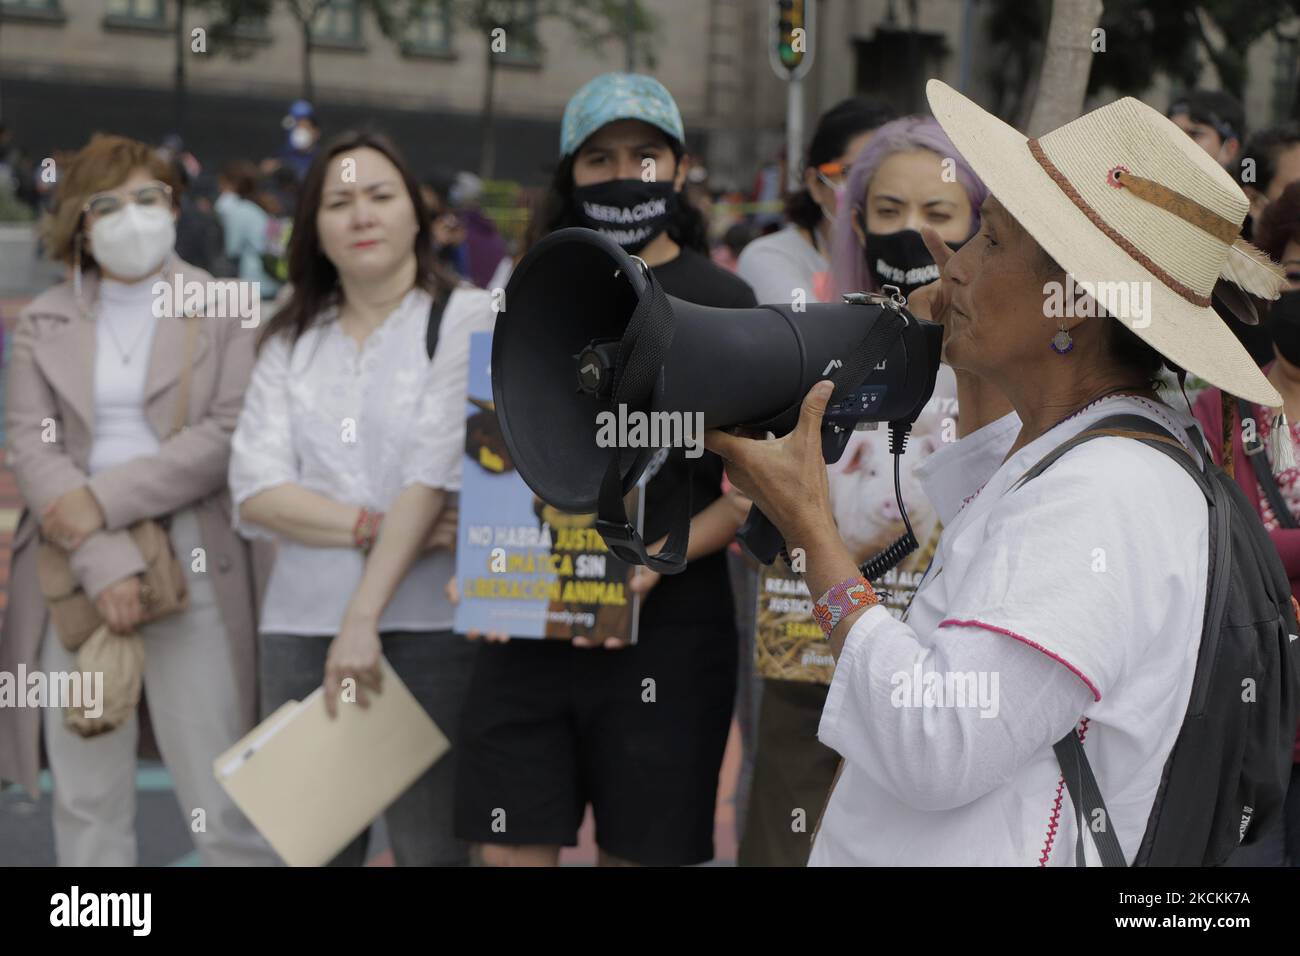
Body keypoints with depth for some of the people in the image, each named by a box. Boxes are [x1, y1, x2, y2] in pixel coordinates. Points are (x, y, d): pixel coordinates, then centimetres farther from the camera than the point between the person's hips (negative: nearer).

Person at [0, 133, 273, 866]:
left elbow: (229, 436, -7)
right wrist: (104, 561, -14)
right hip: (76, 571, 3)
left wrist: (105, 499, -13)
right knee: (86, 800, 6)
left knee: (222, 799, -3)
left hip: (189, 563, -3)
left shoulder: (222, 310, 5)